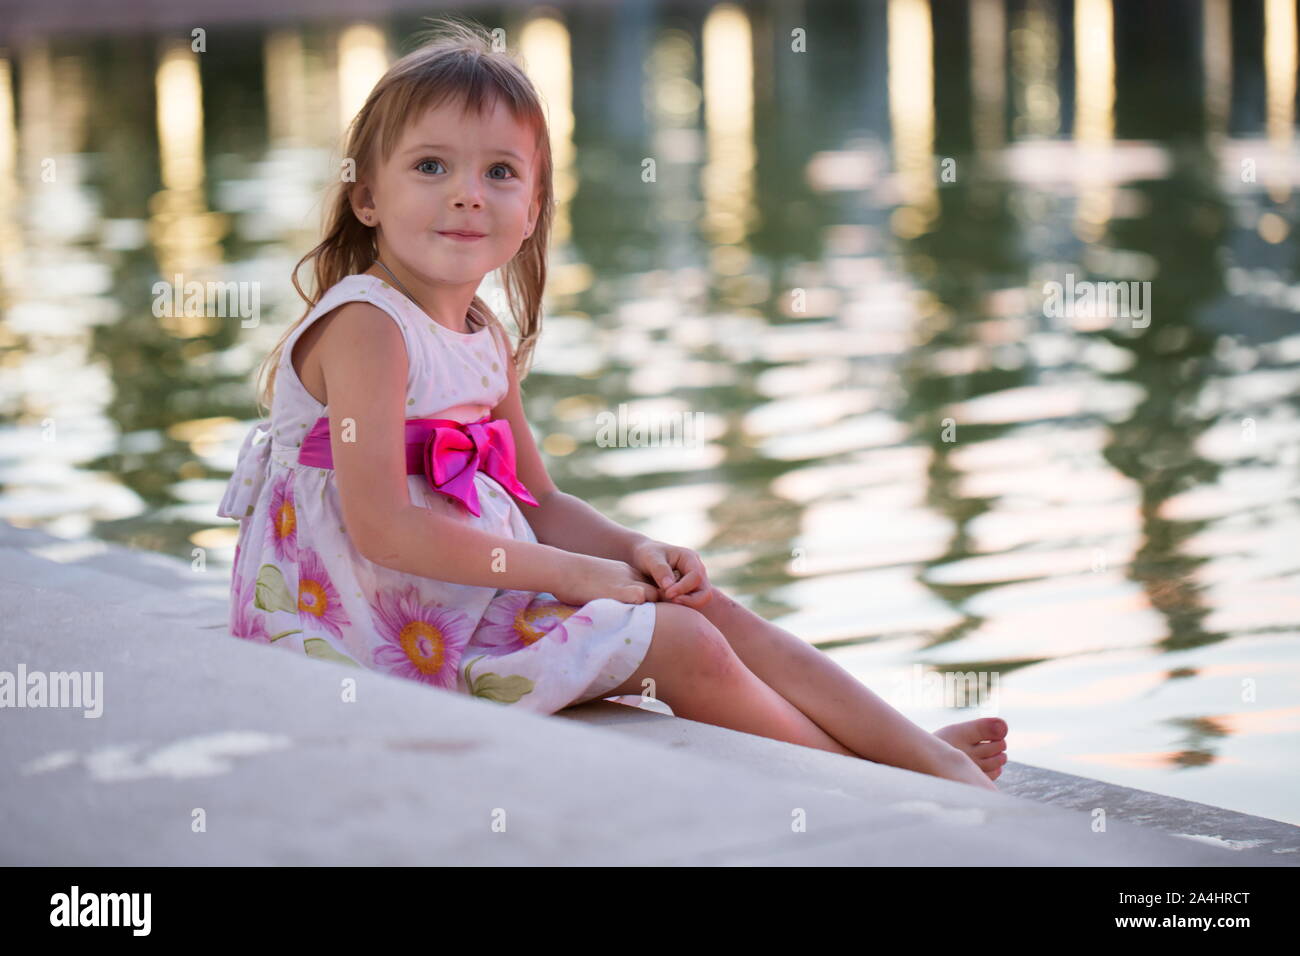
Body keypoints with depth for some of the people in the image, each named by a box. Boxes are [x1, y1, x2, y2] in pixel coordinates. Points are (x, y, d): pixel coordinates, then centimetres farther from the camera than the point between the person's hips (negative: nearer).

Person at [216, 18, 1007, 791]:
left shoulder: (484, 339, 11)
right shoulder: (366, 326, -17)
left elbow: (539, 503, 17)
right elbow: (383, 527, -25)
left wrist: (631, 548, -5)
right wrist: (573, 572, -19)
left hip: (483, 592, 9)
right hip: (400, 623, -9)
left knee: (713, 610, 1)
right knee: (681, 643, -13)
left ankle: (924, 755, 4)